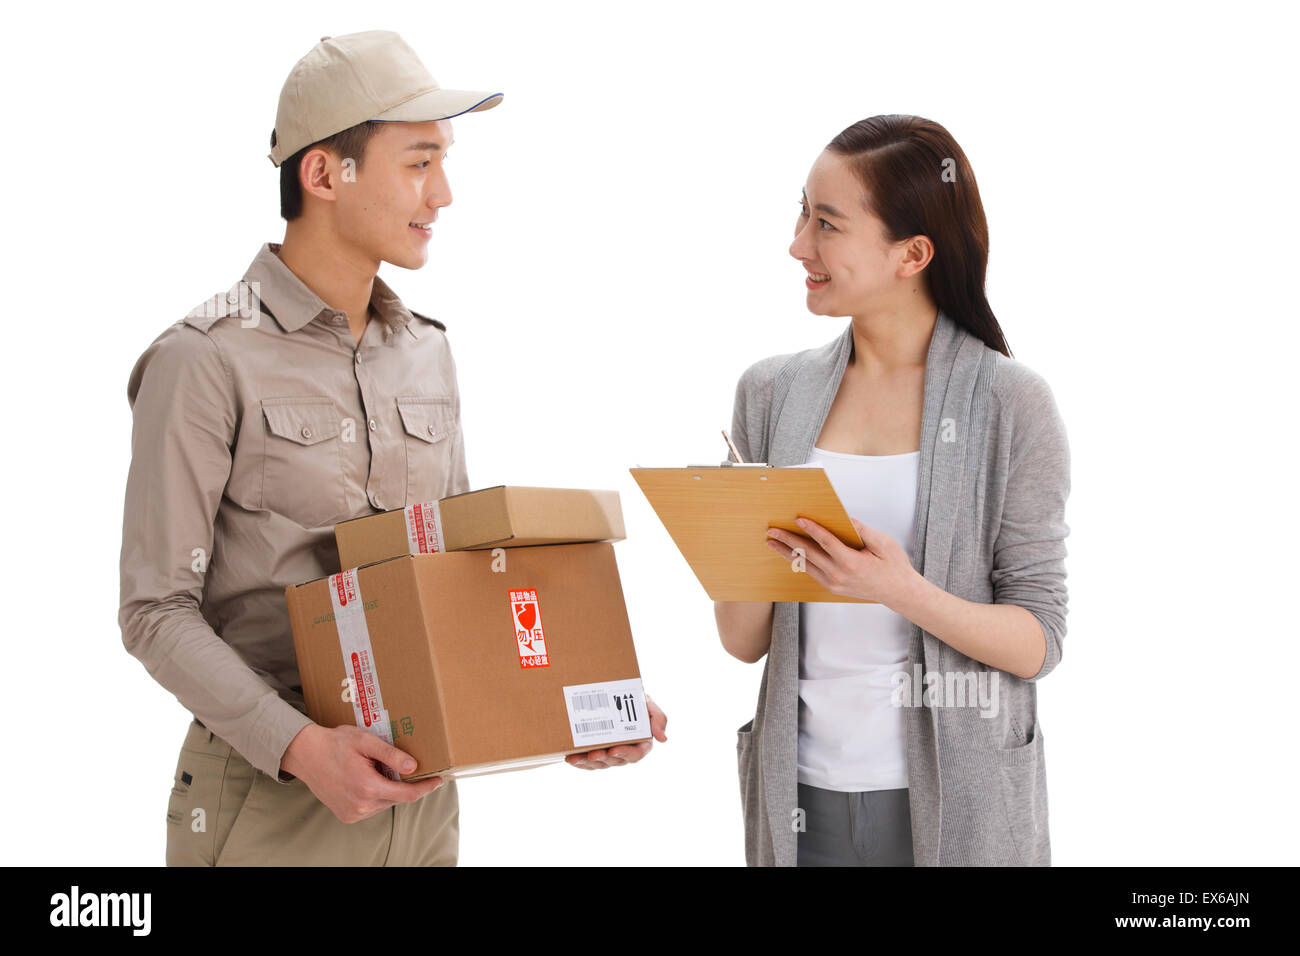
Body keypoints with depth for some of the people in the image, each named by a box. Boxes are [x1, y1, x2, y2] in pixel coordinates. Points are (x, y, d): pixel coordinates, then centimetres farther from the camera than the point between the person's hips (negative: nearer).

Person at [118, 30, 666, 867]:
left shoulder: (428, 353, 8)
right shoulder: (208, 360, -11)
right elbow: (157, 609, -13)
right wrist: (298, 746, -25)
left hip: (420, 791, 6)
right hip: (266, 796, -6)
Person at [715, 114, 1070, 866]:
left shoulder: (1011, 402, -8)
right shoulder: (771, 394, 2)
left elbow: (1039, 642, -9)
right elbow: (745, 643, 3)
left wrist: (906, 593, -25)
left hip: (951, 800, -3)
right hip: (805, 795, 3)